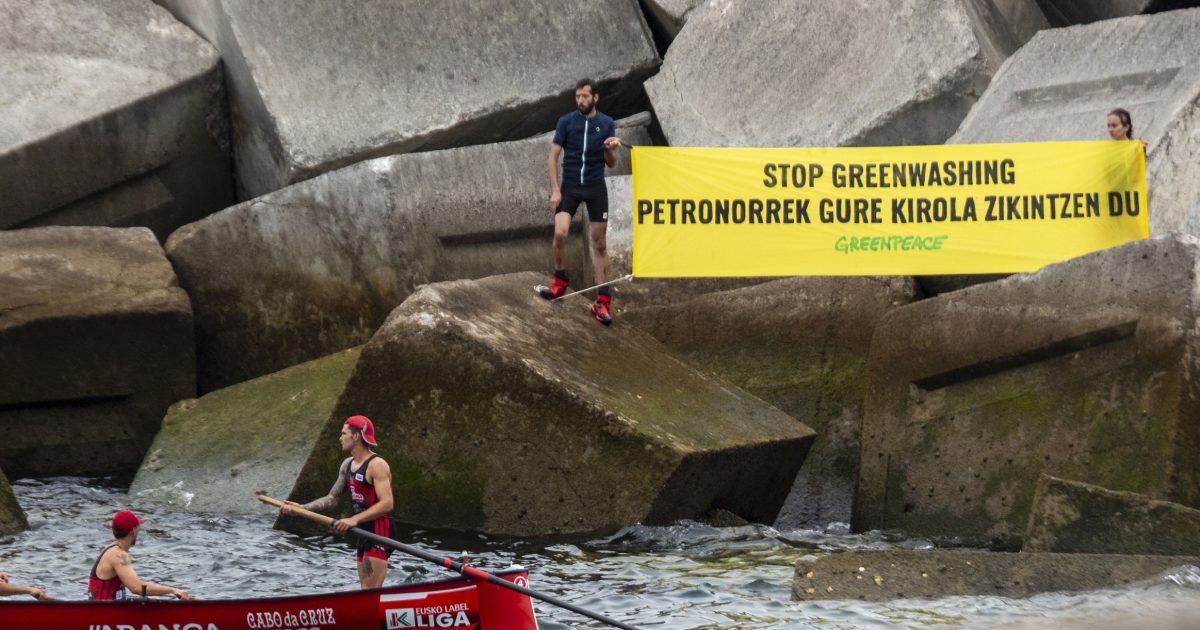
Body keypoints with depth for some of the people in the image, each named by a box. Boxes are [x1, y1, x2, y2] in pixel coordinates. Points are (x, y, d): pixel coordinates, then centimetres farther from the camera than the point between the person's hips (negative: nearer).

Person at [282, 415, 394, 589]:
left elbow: (387, 503, -24)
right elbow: (332, 499, 16)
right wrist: (300, 508, 4)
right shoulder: (347, 465, 14)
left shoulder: (376, 465, -15)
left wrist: (355, 519, -32)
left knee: (371, 593, -17)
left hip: (380, 531, -10)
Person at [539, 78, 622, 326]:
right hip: (570, 186, -1)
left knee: (599, 244, 2)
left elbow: (611, 163, 7)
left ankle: (602, 301, 6)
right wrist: (555, 190, -9)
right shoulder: (566, 122, -2)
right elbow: (553, 157, 0)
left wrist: (610, 150, -16)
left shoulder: (607, 124, 2)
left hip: (596, 188, 1)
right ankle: (560, 282, 1)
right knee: (560, 233, -21)